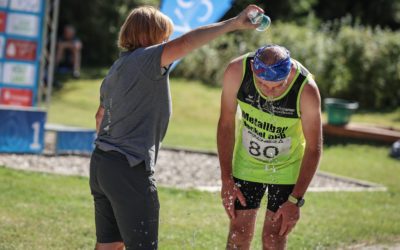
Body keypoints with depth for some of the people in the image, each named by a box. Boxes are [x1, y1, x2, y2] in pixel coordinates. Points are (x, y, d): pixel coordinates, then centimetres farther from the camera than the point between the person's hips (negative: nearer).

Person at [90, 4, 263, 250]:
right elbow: (184, 43, -28)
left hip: (101, 163, 10)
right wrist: (234, 23, -26)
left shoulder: (117, 68, 19)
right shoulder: (144, 59, -11)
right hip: (129, 168, -10)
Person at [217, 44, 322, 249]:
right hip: (247, 163, 2)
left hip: (288, 167, -2)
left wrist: (296, 200, -17)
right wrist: (226, 181, -11)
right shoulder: (237, 71, -27)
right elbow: (226, 125, -13)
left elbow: (313, 147, -19)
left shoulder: (306, 90, -31)